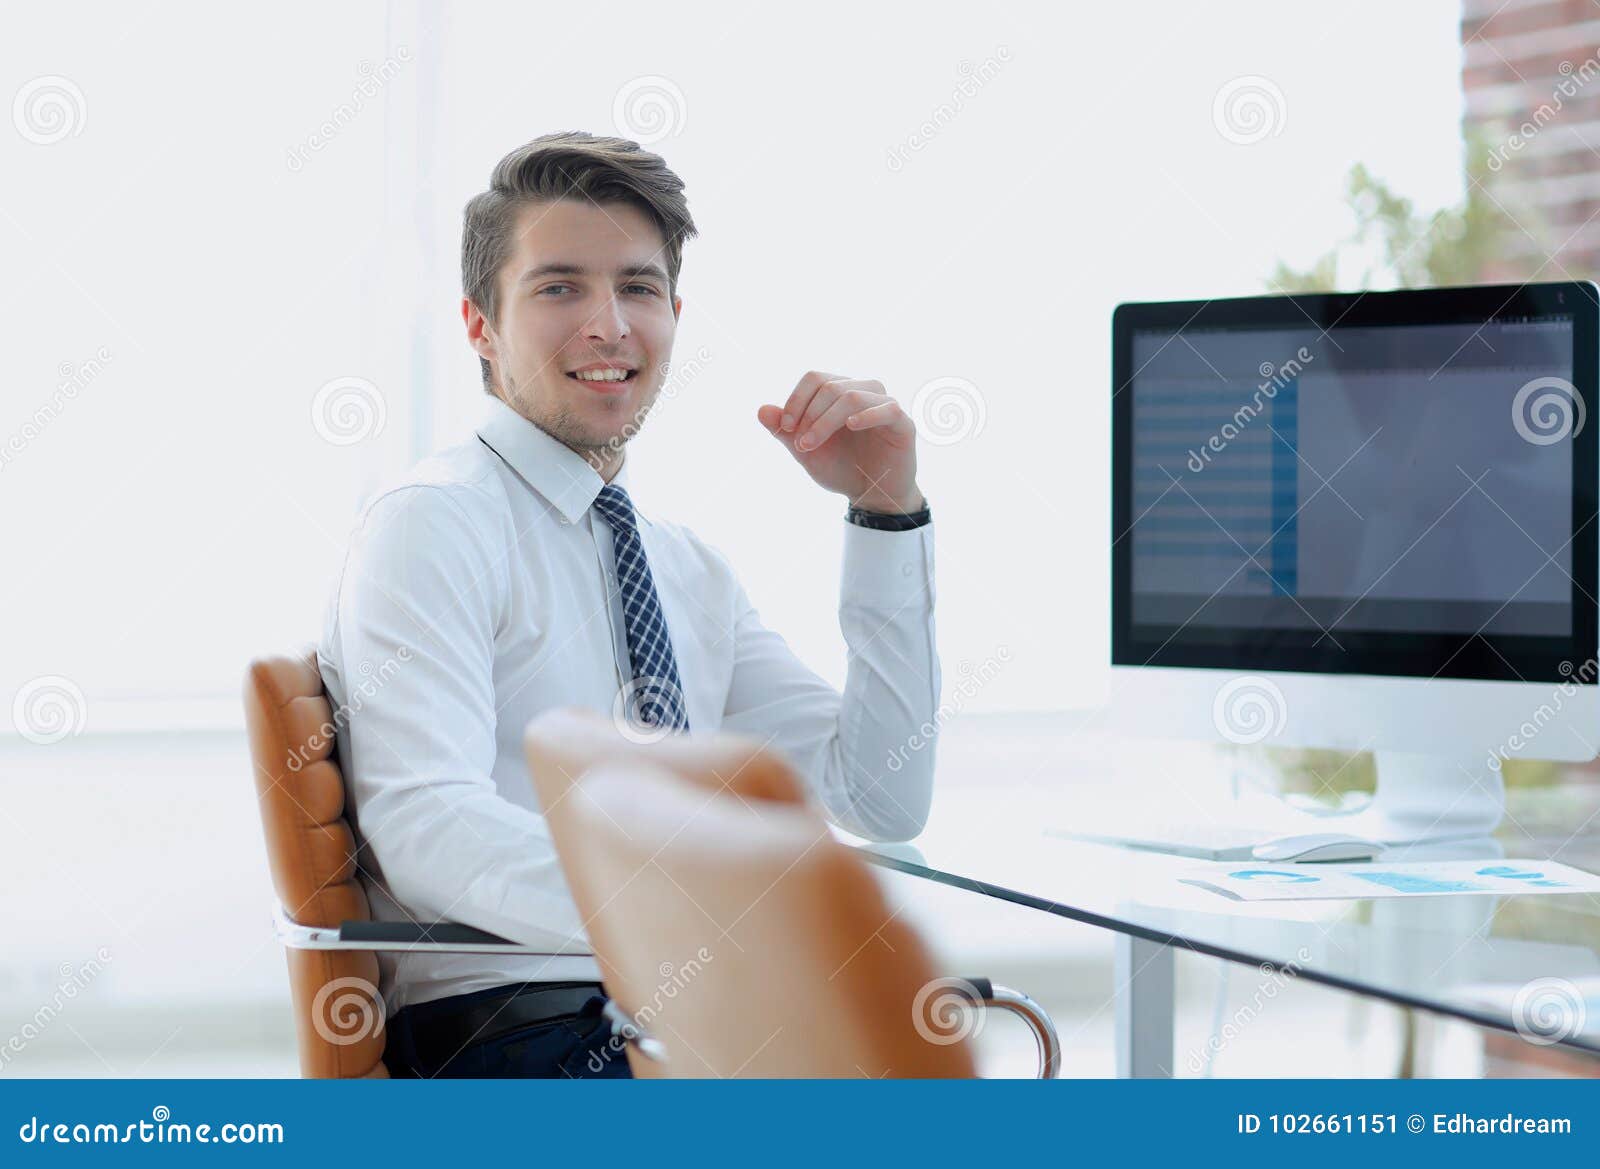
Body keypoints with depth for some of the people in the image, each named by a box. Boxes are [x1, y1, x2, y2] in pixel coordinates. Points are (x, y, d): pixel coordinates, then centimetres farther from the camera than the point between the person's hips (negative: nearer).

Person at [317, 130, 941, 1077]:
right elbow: (428, 823, -18)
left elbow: (882, 801, 14)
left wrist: (886, 511, 7)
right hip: (510, 1030, -7)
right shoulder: (436, 525, -2)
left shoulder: (695, 571, 21)